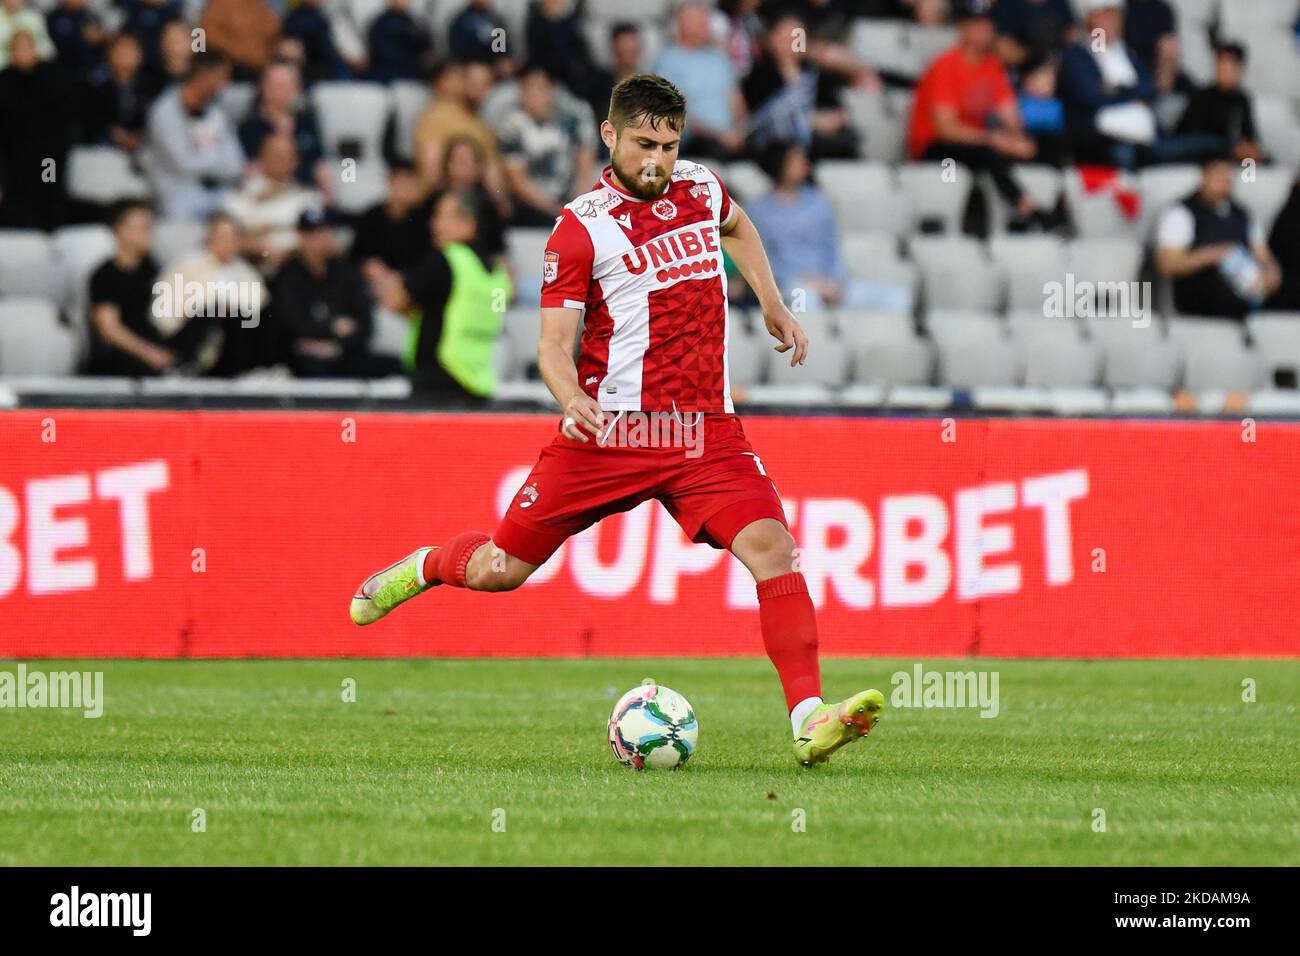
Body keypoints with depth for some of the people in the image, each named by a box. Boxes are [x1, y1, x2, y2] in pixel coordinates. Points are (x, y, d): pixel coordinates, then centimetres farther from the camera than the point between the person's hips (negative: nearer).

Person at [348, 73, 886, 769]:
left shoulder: (700, 189, 9)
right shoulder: (583, 227, -7)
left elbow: (737, 226, 35)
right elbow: (554, 344, -9)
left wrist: (773, 307, 29)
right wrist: (571, 399, -29)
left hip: (705, 432, 3)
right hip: (608, 428, -3)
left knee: (771, 548, -20)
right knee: (501, 569, 4)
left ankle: (808, 718, -24)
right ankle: (425, 567, 39)